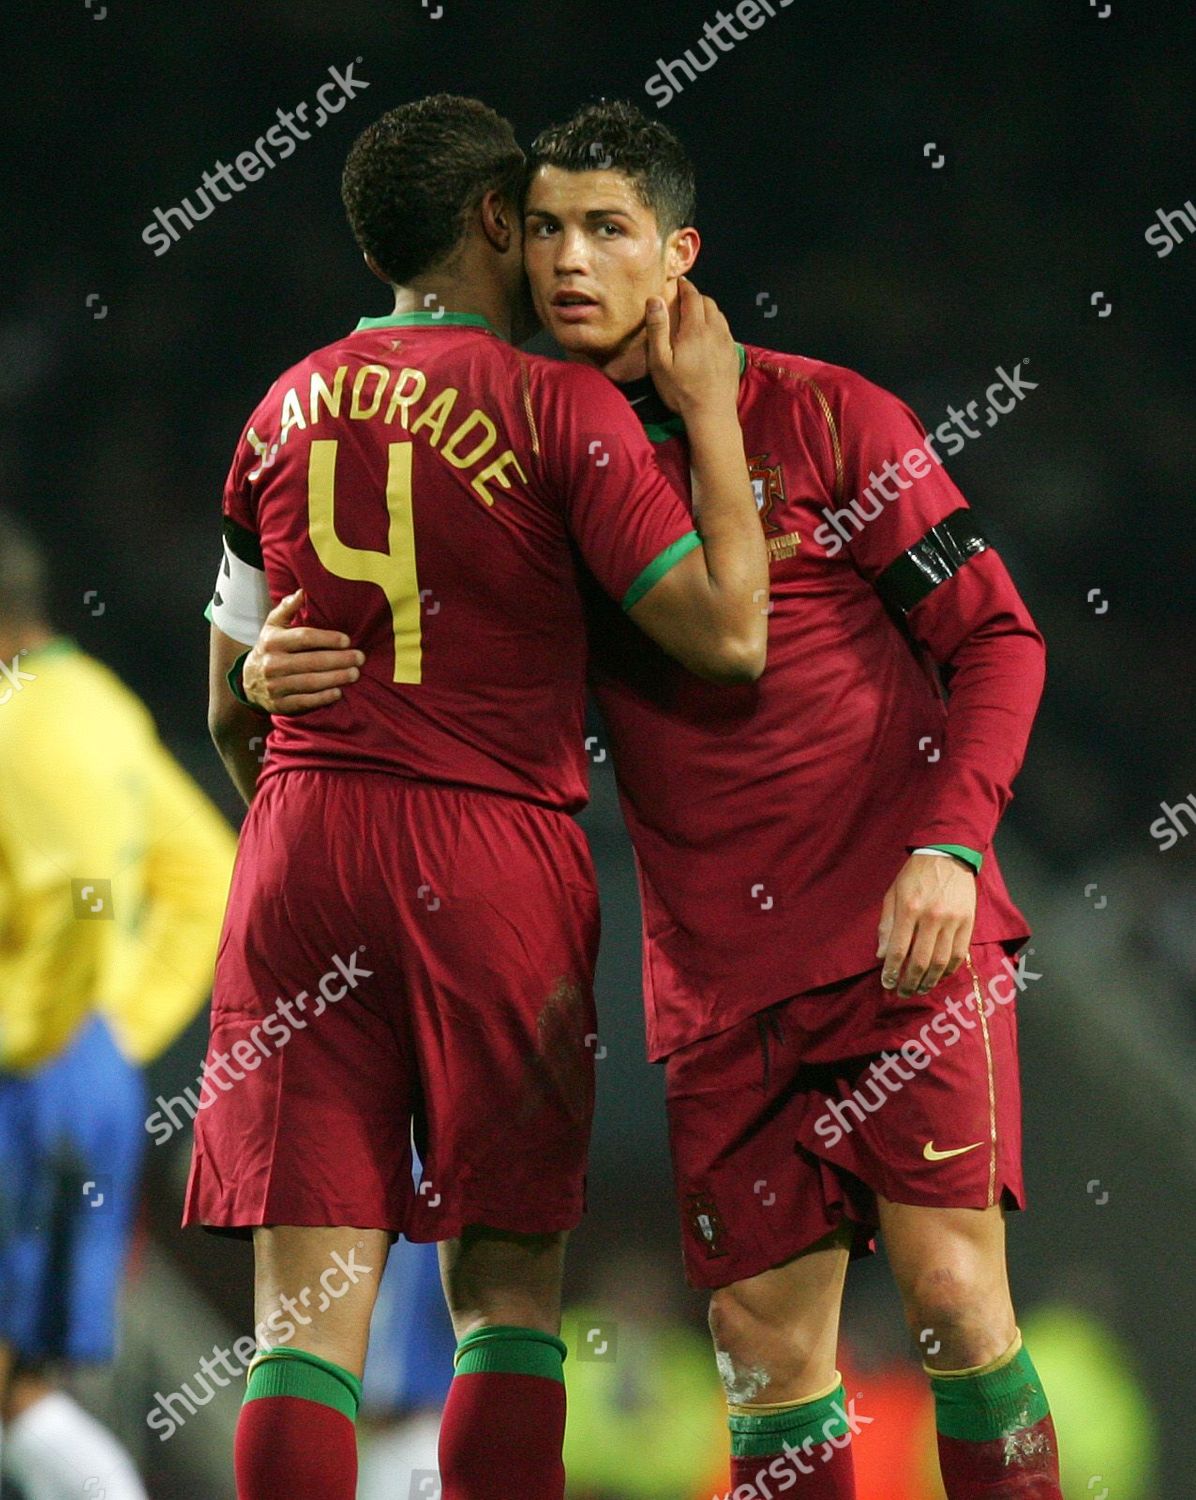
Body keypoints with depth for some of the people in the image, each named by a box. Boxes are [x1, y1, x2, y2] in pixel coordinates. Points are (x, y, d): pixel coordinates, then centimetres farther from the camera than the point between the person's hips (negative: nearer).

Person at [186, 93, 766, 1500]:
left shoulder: (286, 411, 12)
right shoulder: (561, 408, -4)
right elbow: (728, 636, -10)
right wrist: (709, 411, 0)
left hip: (301, 854, 3)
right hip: (497, 856, -3)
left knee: (308, 1308, 0)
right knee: (506, 1288, 5)